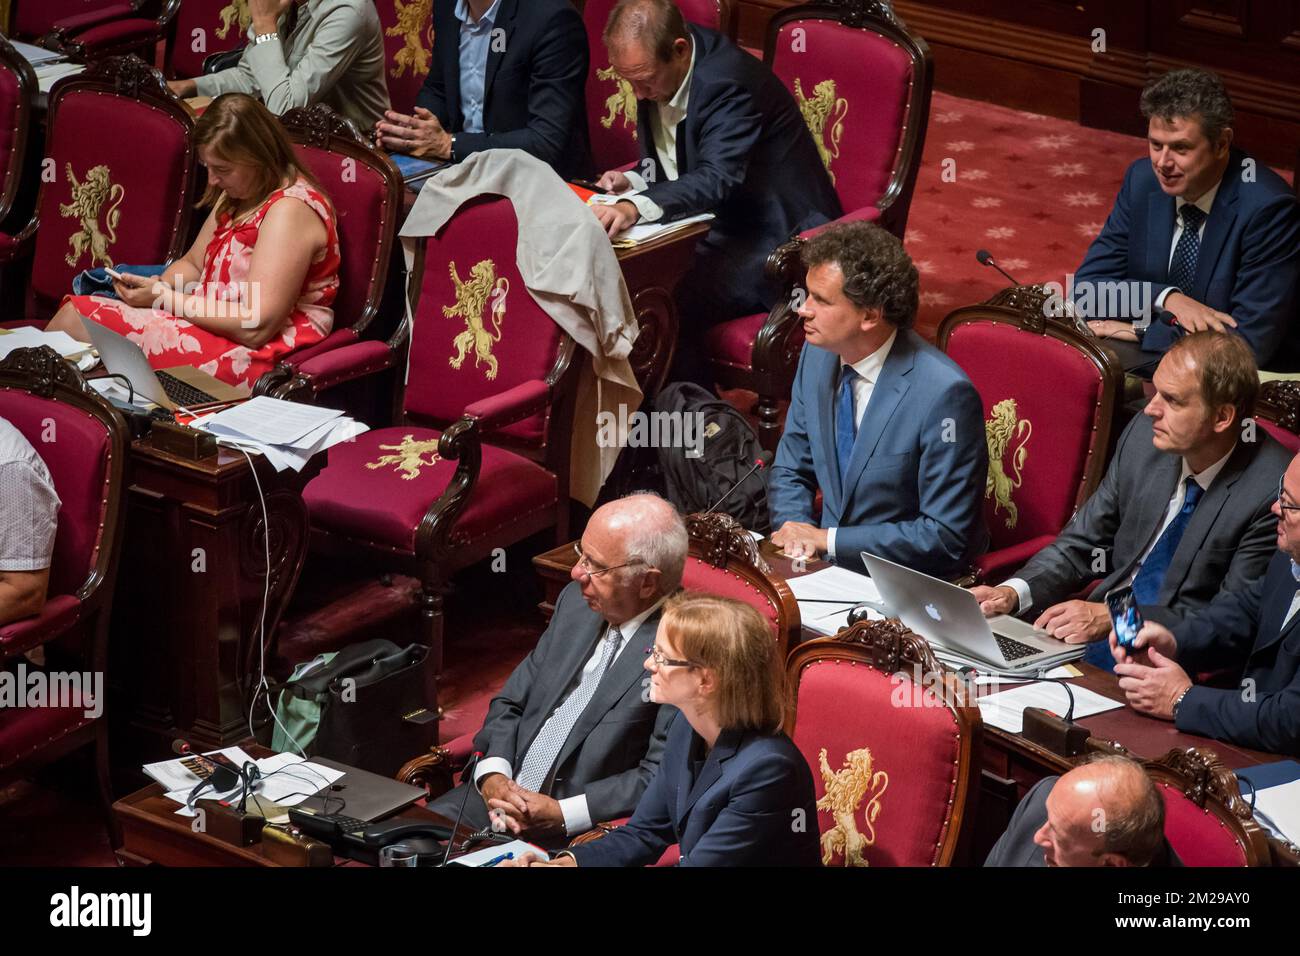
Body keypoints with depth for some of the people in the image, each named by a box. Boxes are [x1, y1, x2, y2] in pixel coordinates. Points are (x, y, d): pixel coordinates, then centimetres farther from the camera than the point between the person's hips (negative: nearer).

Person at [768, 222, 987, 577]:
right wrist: (794, 527, -9)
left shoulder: (945, 394, -21)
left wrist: (828, 539, -18)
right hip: (828, 561, 6)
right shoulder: (817, 356, 0)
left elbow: (946, 538, -19)